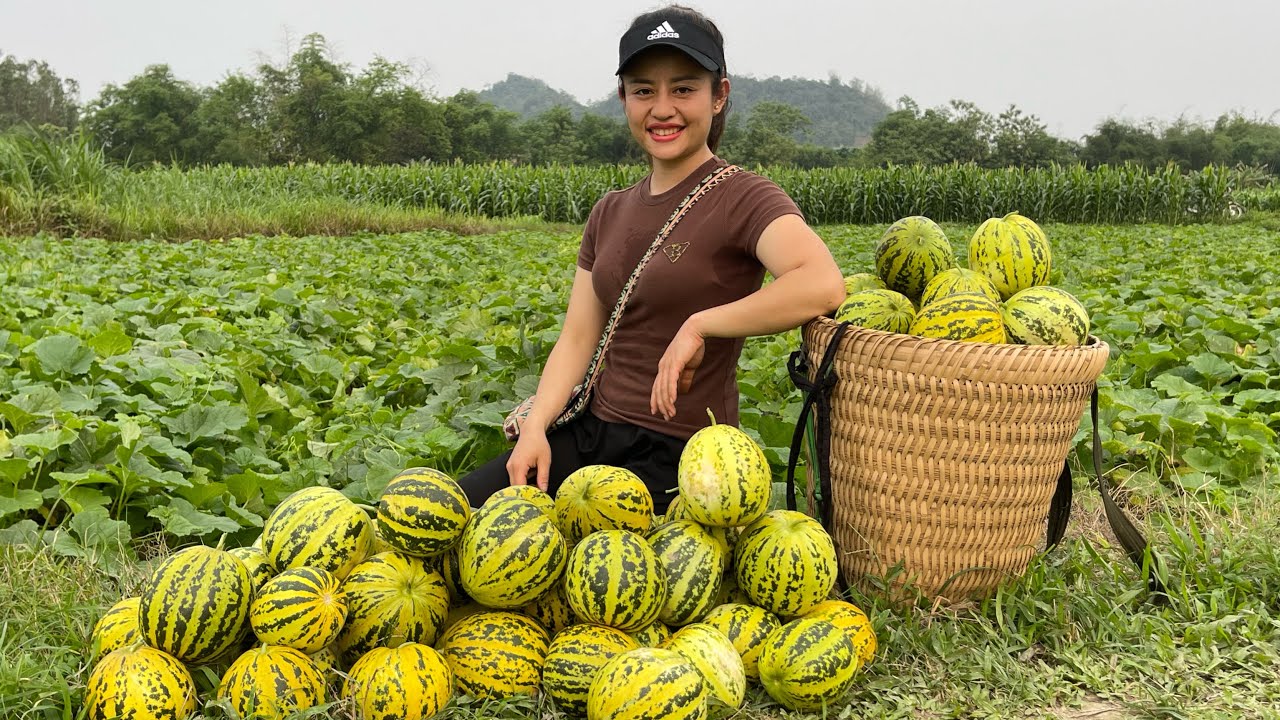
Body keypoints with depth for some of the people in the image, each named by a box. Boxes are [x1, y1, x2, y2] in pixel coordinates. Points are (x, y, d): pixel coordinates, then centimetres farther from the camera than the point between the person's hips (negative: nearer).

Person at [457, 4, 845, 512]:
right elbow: (577, 339, 8)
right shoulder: (610, 213, 12)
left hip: (677, 455, -6)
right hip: (592, 432, 6)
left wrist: (698, 325, -26)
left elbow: (823, 285, -31)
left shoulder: (743, 199, -10)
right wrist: (535, 427, -8)